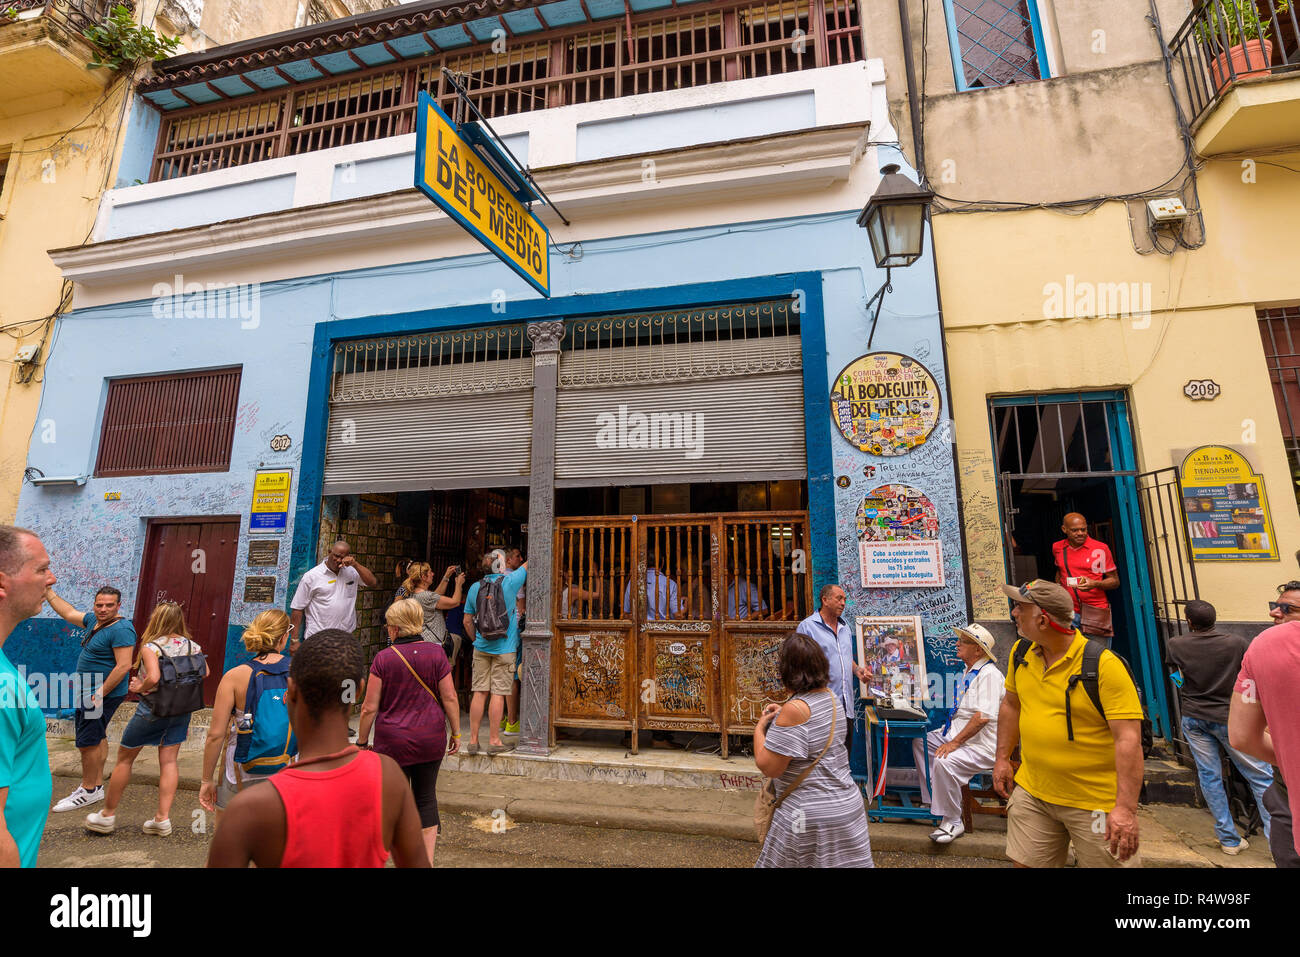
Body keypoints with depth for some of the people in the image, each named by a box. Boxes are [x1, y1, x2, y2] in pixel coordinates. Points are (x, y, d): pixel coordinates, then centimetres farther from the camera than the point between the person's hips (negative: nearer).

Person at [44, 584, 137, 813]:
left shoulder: (121, 629, -22)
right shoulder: (95, 620, 7)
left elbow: (123, 666, -25)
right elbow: (69, 613, 25)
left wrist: (99, 695, -23)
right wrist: (47, 592, 21)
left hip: (103, 695, -10)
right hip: (91, 692, 10)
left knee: (87, 742, -3)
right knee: (97, 739, 17)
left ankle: (88, 792, 10)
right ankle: (97, 786, 28)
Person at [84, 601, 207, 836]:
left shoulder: (151, 647, -17)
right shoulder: (192, 645, -1)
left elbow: (153, 678, -30)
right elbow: (205, 672, 3)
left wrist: (139, 688, -11)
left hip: (152, 710, -4)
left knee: (125, 758, 16)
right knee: (169, 761, 10)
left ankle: (107, 815, 30)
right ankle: (163, 818, 12)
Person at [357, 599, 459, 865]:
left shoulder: (384, 658, -12)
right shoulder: (435, 652, -8)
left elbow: (370, 707, -8)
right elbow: (449, 698, -6)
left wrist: (362, 741, 6)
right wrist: (456, 732, 5)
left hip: (393, 741, -2)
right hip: (431, 738, 2)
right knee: (426, 797, 16)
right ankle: (428, 859, 22)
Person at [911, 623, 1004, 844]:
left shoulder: (989, 674, -20)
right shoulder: (968, 672, 14)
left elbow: (983, 717, -28)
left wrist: (954, 743, -26)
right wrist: (949, 734, 15)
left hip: (981, 745, -11)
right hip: (957, 734, 11)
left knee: (944, 761, -31)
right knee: (920, 741, 7)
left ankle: (952, 822, -13)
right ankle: (931, 800, 14)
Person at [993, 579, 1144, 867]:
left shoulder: (1104, 665, -19)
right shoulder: (1021, 652, -1)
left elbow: (1128, 739, -21)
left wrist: (1126, 808, -25)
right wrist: (1002, 758, 11)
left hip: (1096, 802, -5)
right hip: (1032, 793, 5)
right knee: (1027, 862, 12)